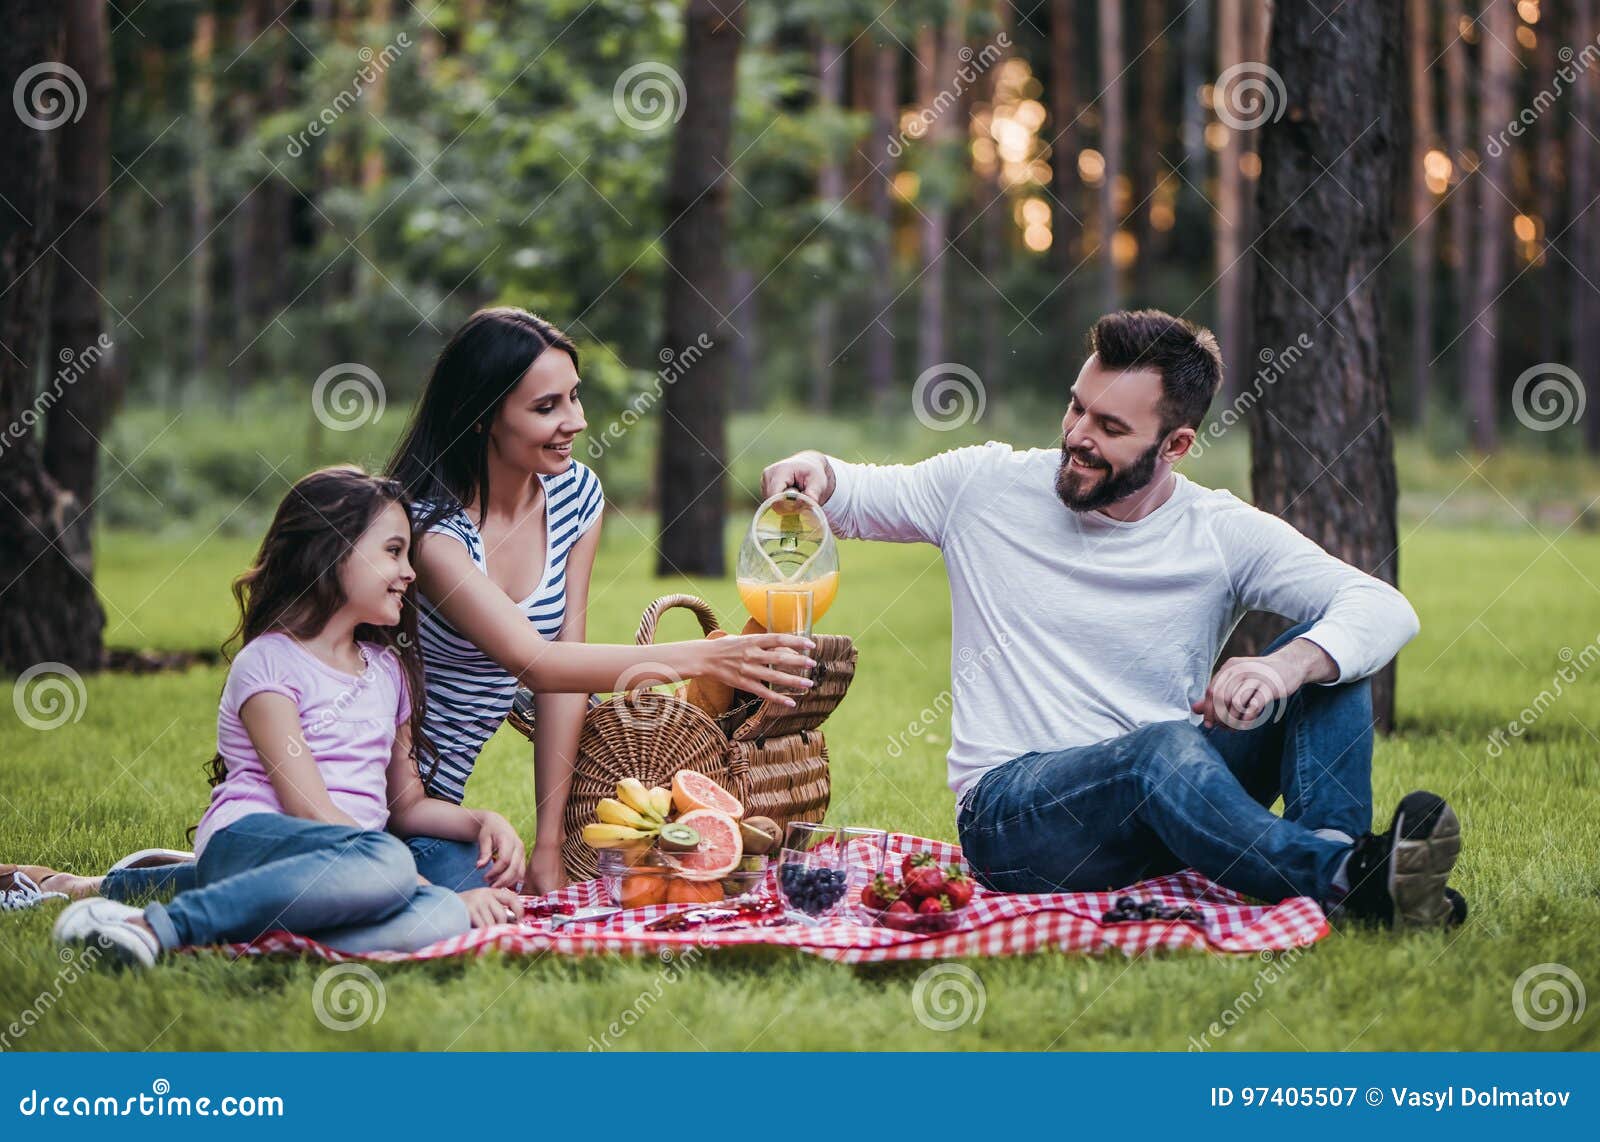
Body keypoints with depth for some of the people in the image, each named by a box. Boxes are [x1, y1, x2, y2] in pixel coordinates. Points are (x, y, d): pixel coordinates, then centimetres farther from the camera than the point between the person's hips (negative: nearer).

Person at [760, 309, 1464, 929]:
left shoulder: (1223, 536, -2)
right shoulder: (986, 486, 2)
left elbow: (1384, 609, -12)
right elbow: (855, 498, 17)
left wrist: (1285, 666, -33)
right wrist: (818, 472, -9)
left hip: (1172, 798, 3)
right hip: (1009, 809, -2)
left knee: (1325, 657, -18)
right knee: (1163, 747, -37)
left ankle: (1337, 886, -33)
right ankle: (1349, 875, -40)